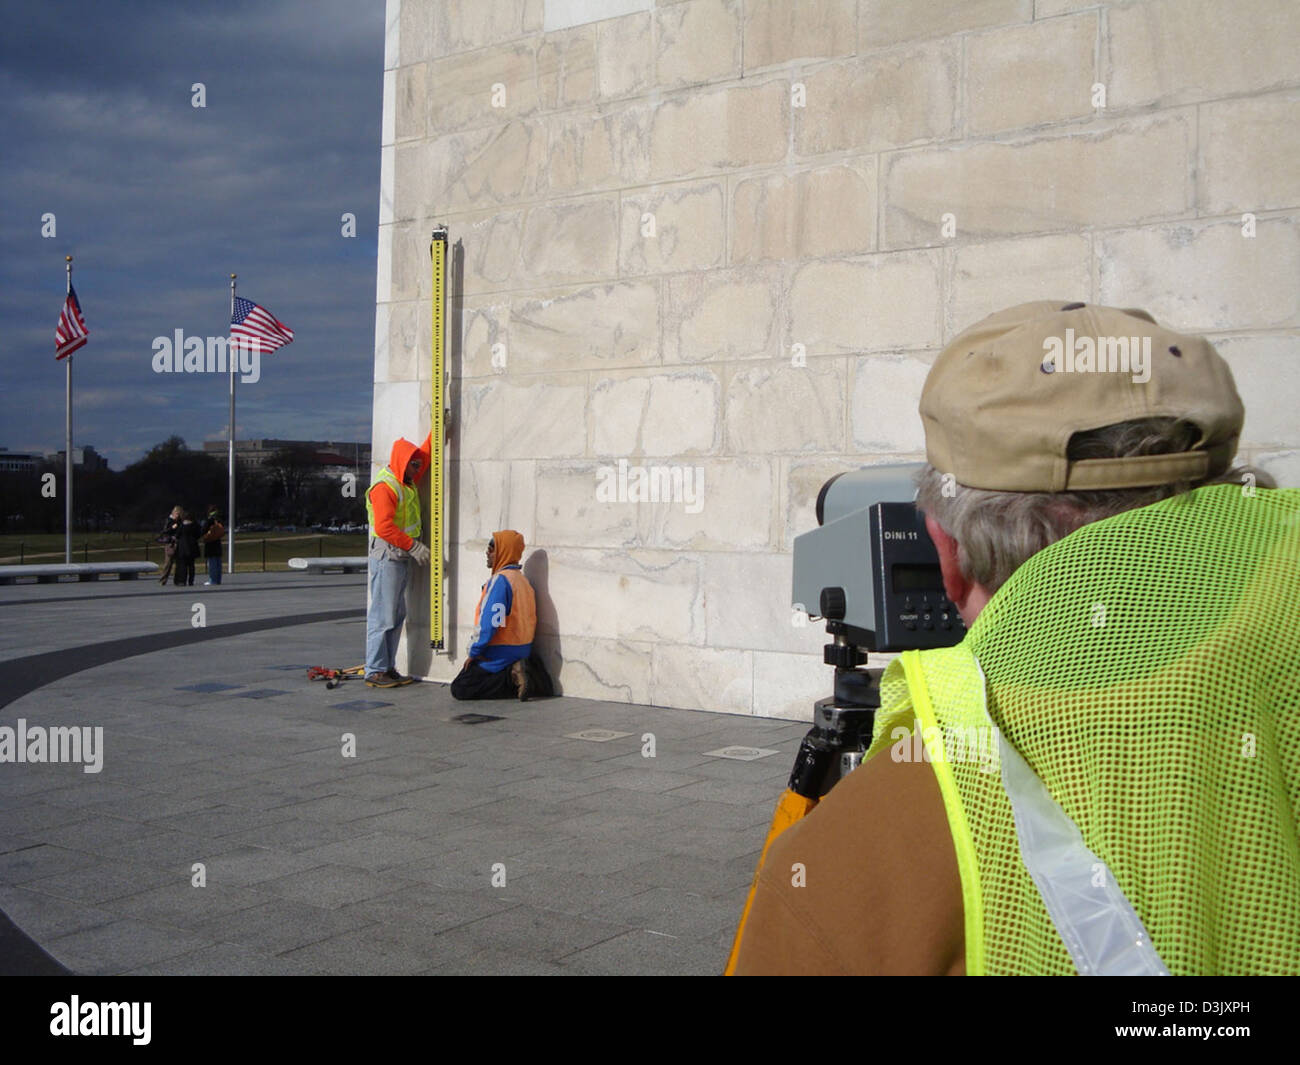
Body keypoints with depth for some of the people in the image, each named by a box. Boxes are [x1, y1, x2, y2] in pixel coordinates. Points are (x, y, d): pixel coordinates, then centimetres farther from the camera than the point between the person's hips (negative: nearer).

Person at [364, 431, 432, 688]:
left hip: (402, 557, 10)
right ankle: (374, 671, -5)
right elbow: (384, 527, -23)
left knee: (397, 615, 10)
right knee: (383, 615, -8)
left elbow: (425, 455, 30)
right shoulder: (384, 487, -15)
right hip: (387, 556, -10)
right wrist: (413, 546, -20)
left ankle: (388, 667, 16)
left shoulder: (407, 481, 14)